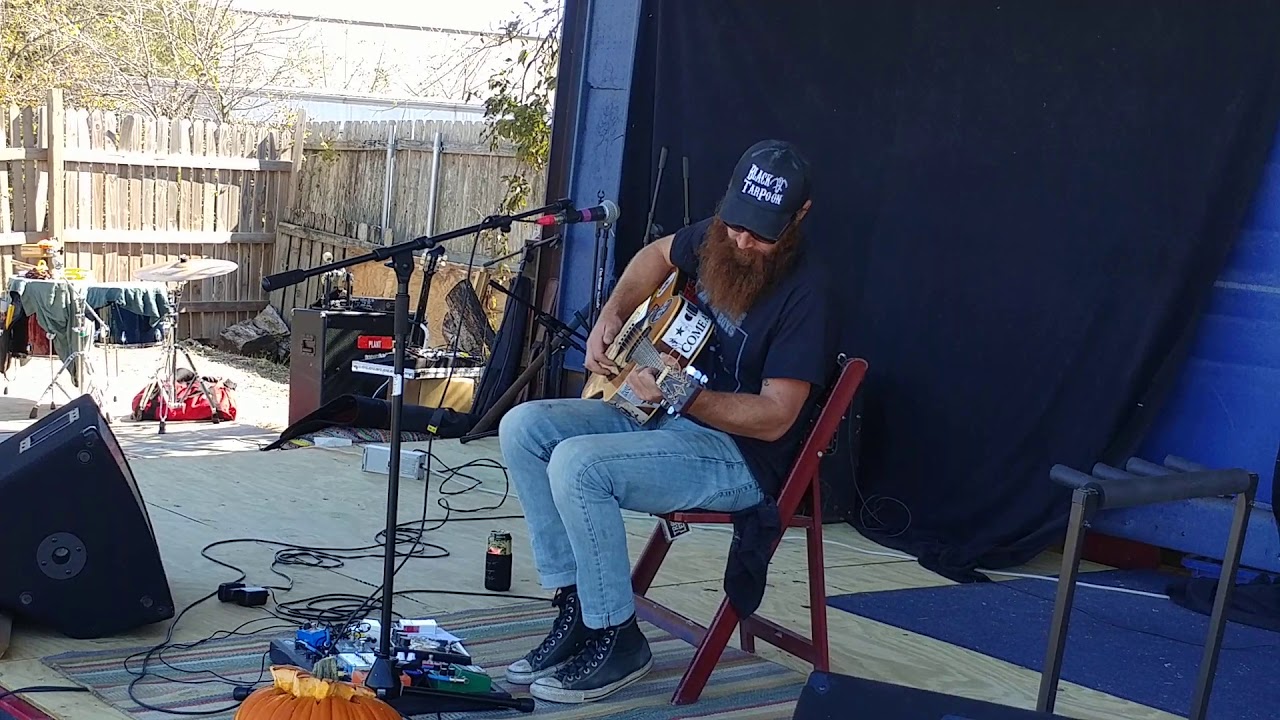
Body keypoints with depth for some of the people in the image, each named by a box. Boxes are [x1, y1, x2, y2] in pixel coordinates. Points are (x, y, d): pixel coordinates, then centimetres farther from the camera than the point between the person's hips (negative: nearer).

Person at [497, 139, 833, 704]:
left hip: (741, 454, -9)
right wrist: (611, 316, 9)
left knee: (577, 464, -28)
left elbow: (775, 418, -23)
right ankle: (575, 604, -2)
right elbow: (657, 255, 24)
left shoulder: (801, 293, -20)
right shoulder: (715, 238, 1)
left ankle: (617, 640, -11)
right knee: (523, 428, -4)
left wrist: (681, 398, -34)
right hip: (665, 418, 9)